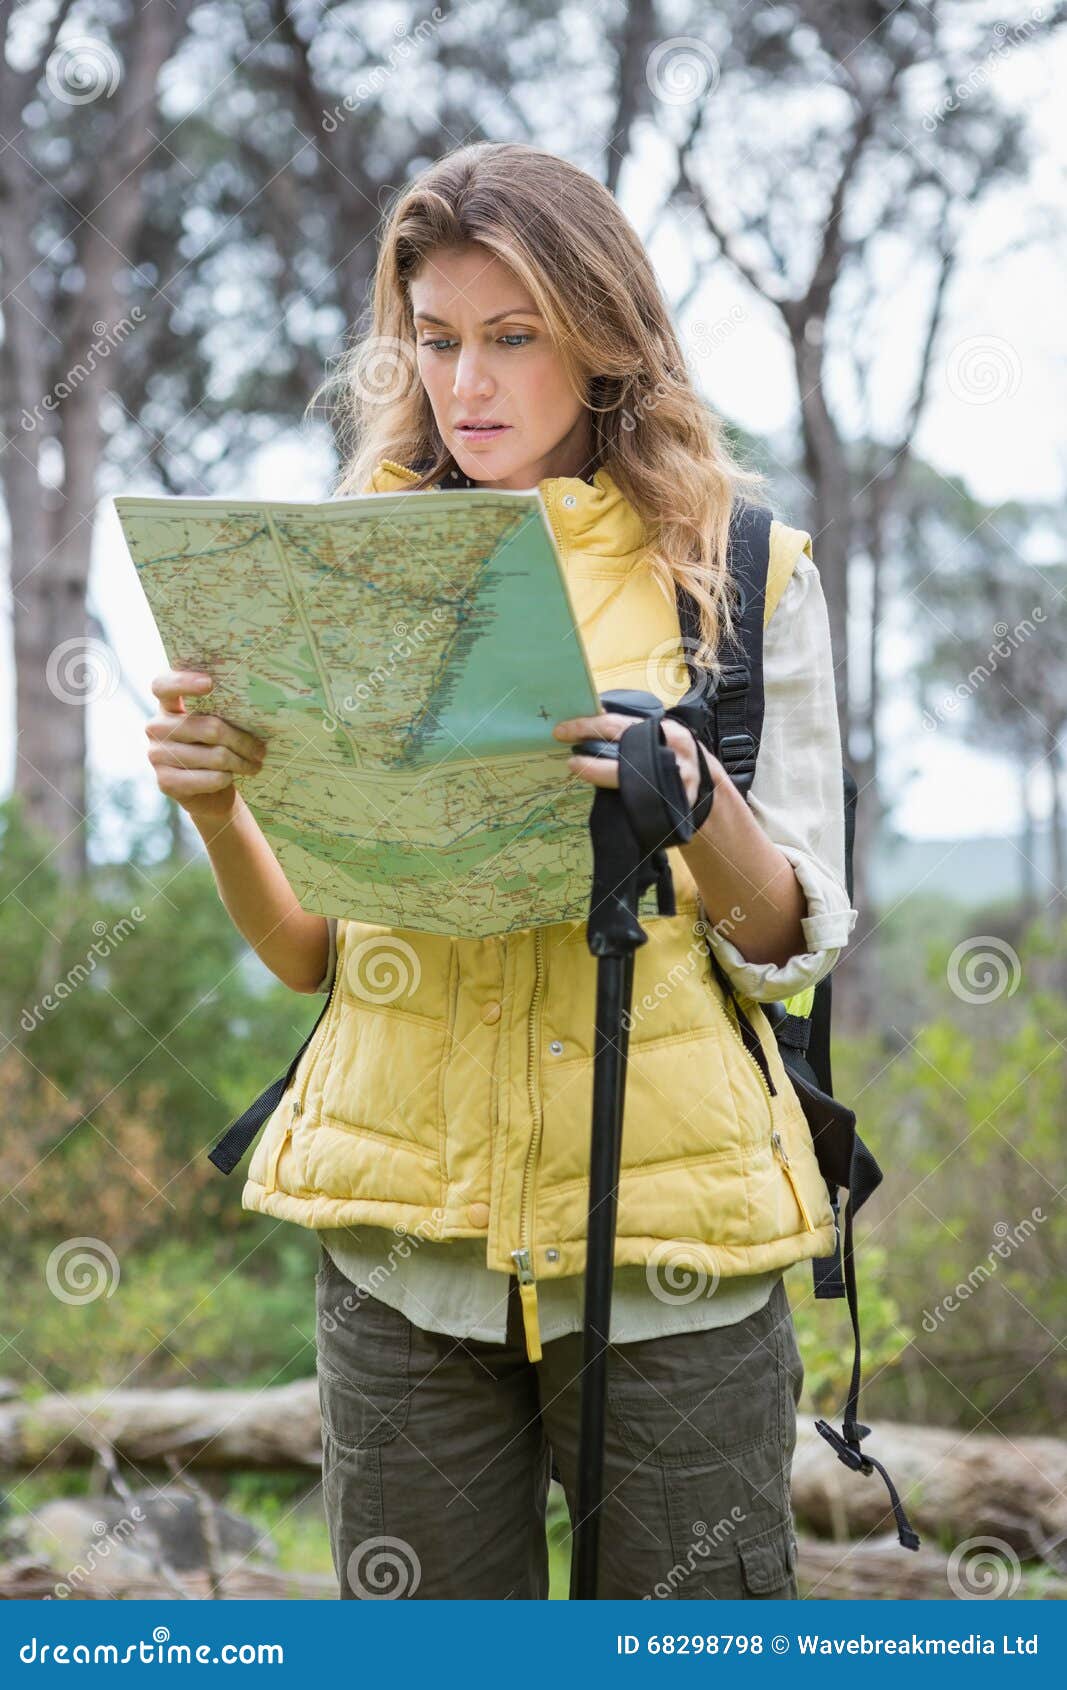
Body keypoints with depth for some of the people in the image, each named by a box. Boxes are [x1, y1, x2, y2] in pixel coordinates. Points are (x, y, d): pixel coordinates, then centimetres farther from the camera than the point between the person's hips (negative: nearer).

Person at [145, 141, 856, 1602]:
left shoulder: (740, 575, 2)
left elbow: (794, 949, -1)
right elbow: (308, 953, 9)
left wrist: (698, 802, -21)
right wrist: (217, 810, -10)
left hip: (667, 1238, -2)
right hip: (402, 1237, 2)